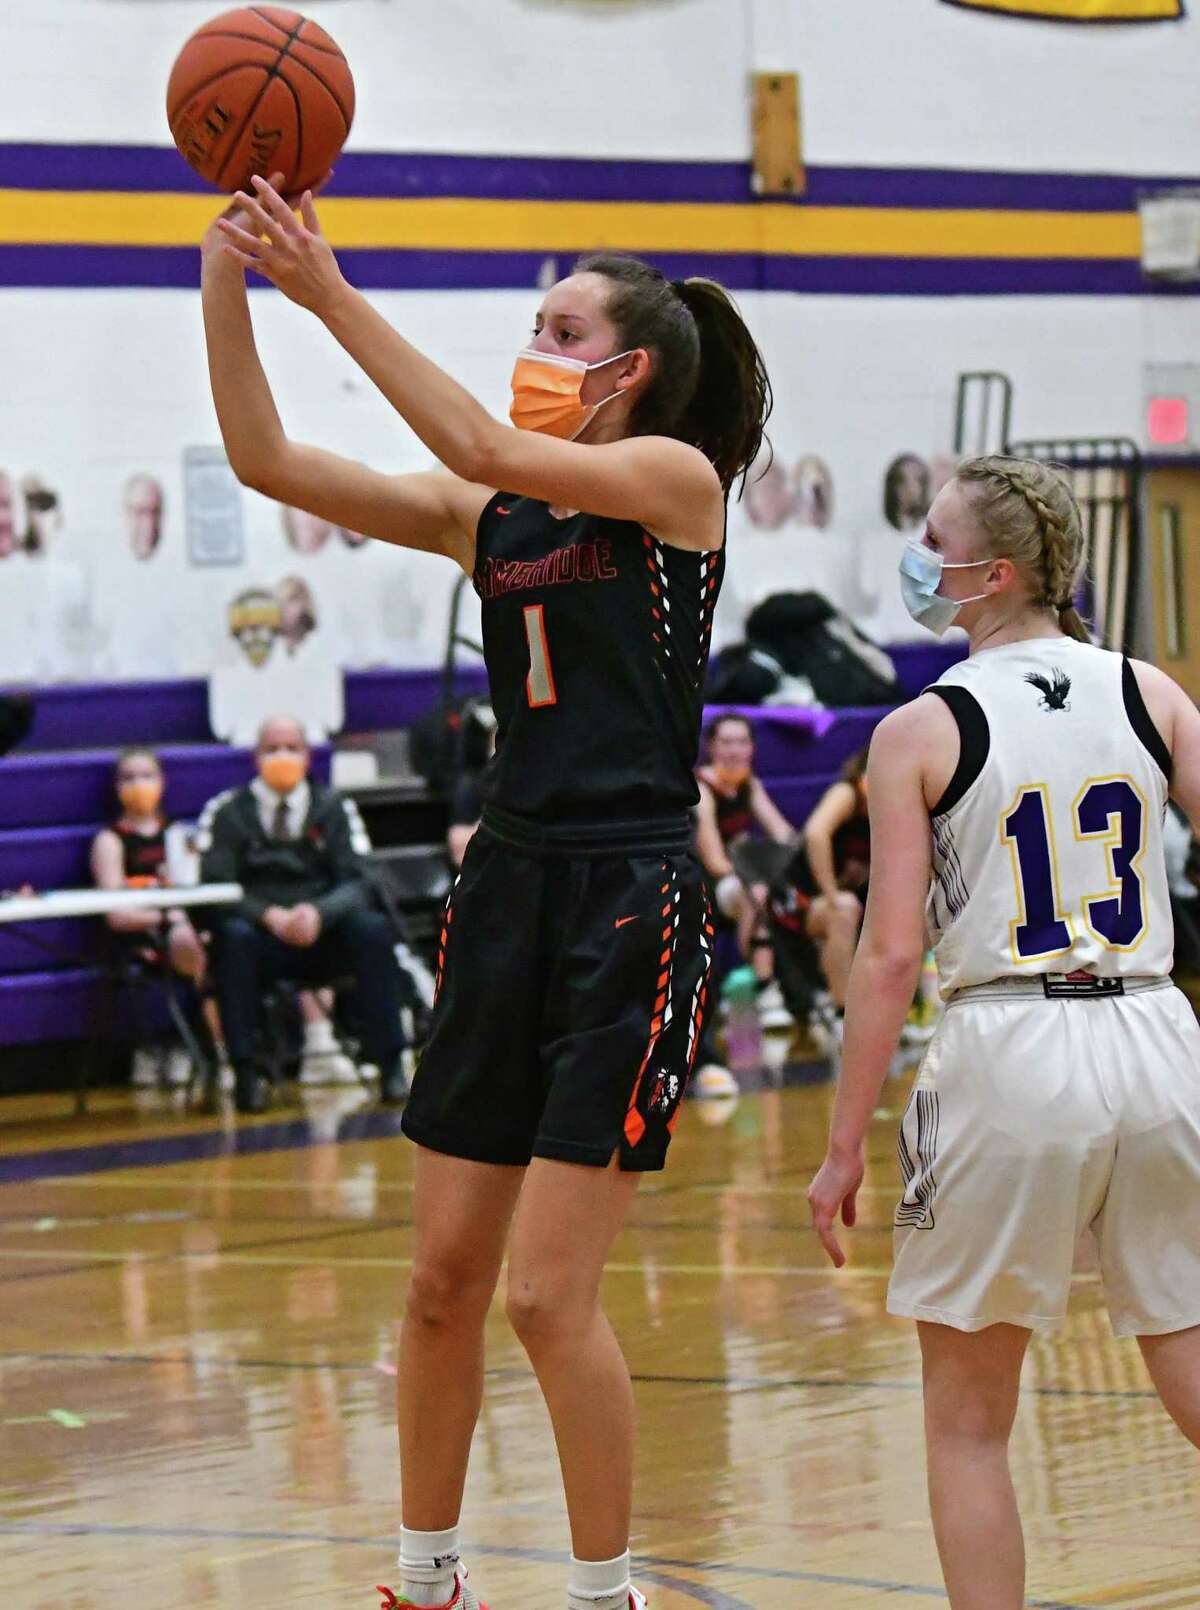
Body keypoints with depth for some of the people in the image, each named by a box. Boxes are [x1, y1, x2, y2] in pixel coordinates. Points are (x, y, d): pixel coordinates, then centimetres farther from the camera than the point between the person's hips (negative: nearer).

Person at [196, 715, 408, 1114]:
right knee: (233, 936, -34)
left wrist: (318, 913, -24)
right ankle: (244, 1073, -32)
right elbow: (215, 887, -7)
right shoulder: (227, 812, 4)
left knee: (373, 928, -27)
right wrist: (269, 916, -24)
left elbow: (355, 883, -2)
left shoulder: (333, 808, 8)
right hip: (263, 942, -1)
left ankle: (390, 1065, -26)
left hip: (323, 938, 1)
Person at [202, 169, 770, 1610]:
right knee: (444, 1279, 9)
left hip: (632, 908, -7)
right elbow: (269, 462, 5)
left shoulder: (677, 480, -6)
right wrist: (225, 280, -7)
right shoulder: (490, 516, 11)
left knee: (546, 1294, -9)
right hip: (507, 890, 7)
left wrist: (330, 293, -23)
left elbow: (485, 449, -21)